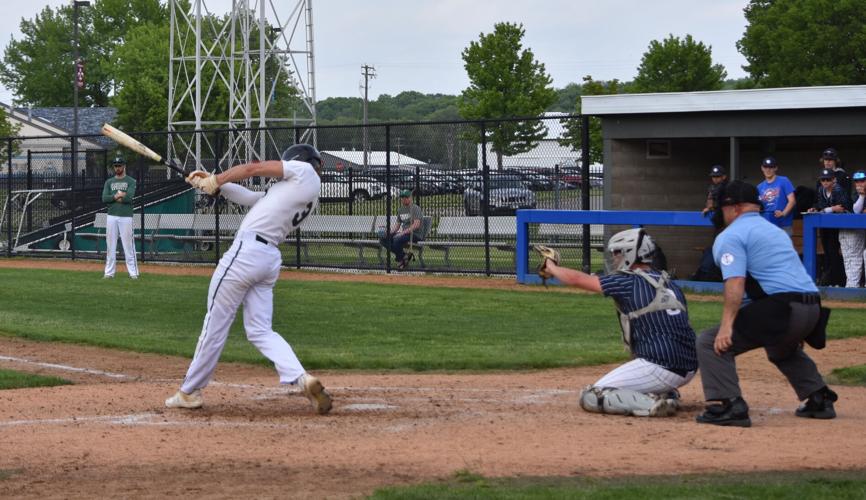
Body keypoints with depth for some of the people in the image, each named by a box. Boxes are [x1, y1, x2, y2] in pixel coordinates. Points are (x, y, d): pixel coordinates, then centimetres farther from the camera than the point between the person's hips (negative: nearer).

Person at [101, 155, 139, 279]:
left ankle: (133, 272, -4)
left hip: (126, 217, -4)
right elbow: (104, 198, 0)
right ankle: (109, 272, 9)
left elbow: (129, 197, -14)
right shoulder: (109, 182, 13)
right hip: (111, 217, 4)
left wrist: (113, 197, -5)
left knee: (128, 246, -6)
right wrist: (117, 196, -12)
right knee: (110, 246, 5)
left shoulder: (131, 181, 2)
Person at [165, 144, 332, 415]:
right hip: (271, 258, 8)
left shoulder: (304, 170, 1)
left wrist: (214, 181, 11)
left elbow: (253, 168, 0)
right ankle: (302, 379, -15)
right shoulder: (309, 195, 22)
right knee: (260, 330, 5)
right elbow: (251, 198, 21)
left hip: (247, 249, -8)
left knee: (216, 322, 2)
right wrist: (215, 184, 17)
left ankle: (190, 391, 10)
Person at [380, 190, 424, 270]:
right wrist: (390, 232, -1)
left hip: (416, 234, -8)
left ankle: (400, 259, -12)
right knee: (383, 238, -7)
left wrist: (403, 232, -26)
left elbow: (416, 225, -20)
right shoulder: (401, 210, 18)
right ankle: (403, 255, -8)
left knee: (397, 239, -35)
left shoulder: (415, 208, -8)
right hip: (404, 233, 8)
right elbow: (397, 224, 20)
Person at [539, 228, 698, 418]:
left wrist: (551, 267, 20)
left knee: (591, 397, 0)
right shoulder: (669, 283, 15)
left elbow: (577, 279, 2)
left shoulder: (629, 282, -6)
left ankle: (652, 404, -14)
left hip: (659, 367, -8)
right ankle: (667, 395, 10)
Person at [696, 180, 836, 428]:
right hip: (813, 310, 9)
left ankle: (728, 405, -18)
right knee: (783, 348, 39)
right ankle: (819, 399, 33)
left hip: (779, 309, -9)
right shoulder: (776, 230, 27)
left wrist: (727, 325, -23)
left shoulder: (730, 236, 0)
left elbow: (735, 282, -15)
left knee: (711, 342, -6)